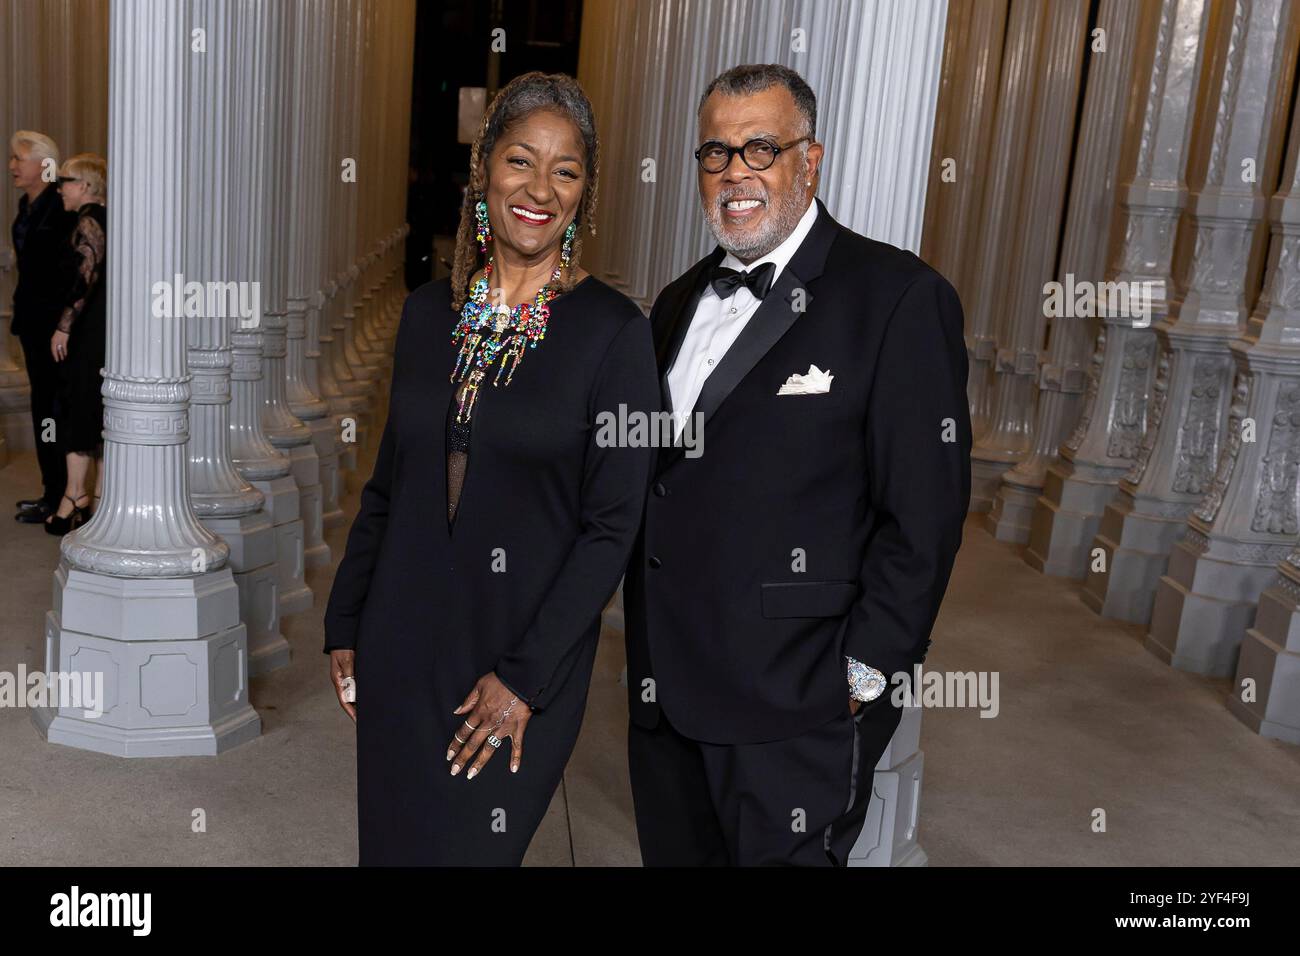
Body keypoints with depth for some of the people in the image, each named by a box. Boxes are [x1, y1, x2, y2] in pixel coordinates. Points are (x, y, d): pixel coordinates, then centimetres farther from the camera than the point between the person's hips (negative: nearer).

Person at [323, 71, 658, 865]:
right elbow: (389, 483, 11)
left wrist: (525, 677, -14)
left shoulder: (614, 329, -10)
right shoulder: (429, 311, 4)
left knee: (473, 848, 8)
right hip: (403, 637, 4)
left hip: (524, 648, -4)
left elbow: (613, 525, -12)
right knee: (391, 842, 15)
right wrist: (346, 623, 9)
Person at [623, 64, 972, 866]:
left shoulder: (900, 298, -10)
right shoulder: (679, 303, 13)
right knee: (677, 857, 18)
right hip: (665, 696, 7)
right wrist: (646, 659, 12)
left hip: (798, 711, -6)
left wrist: (863, 678, -13)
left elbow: (924, 515, -13)